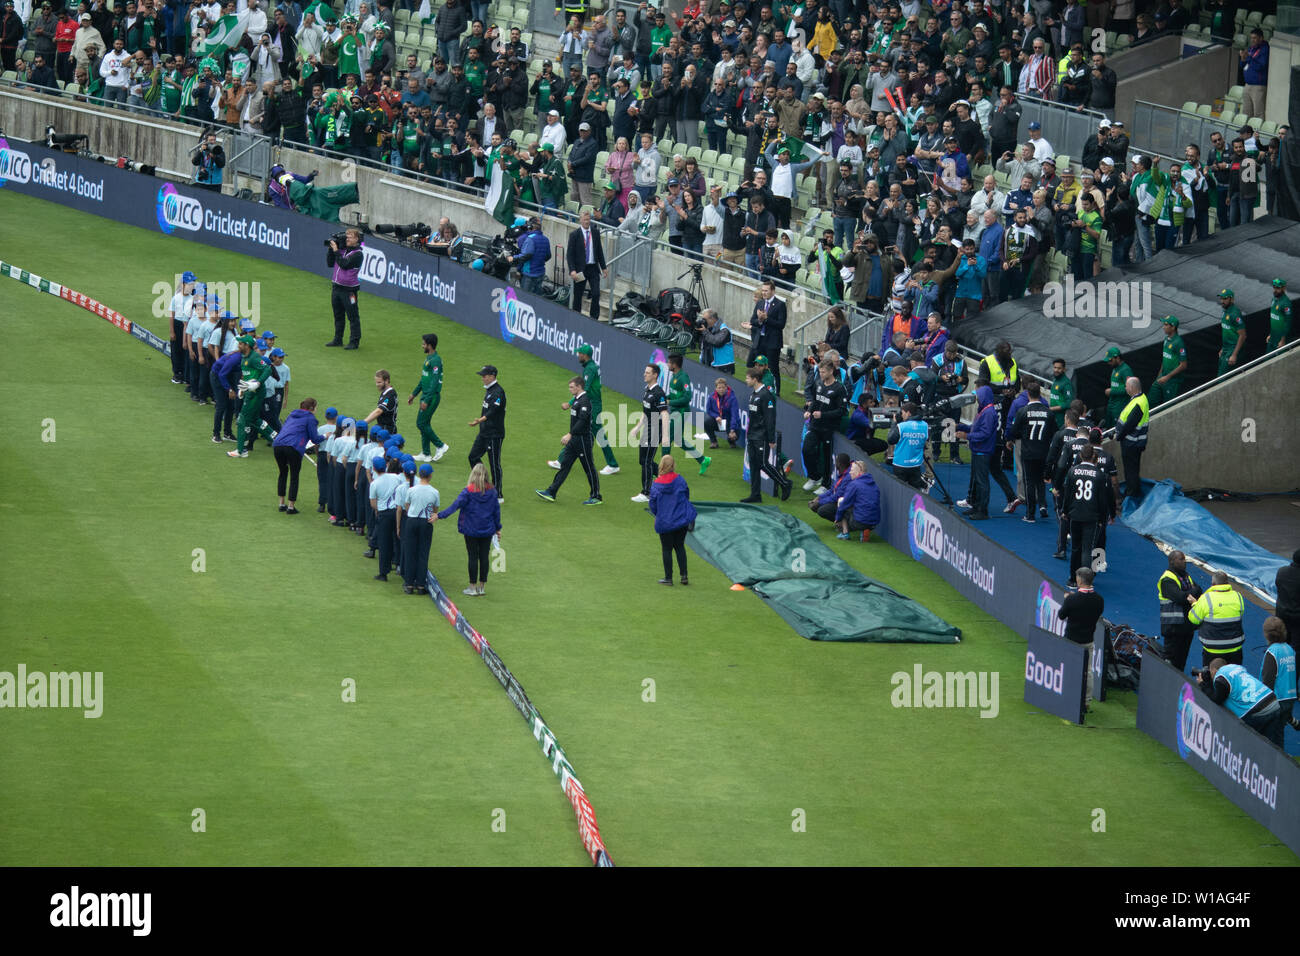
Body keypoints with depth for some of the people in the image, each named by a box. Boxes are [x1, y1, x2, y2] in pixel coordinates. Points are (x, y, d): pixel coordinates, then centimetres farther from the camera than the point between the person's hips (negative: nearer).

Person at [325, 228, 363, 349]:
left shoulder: (358, 254, -10)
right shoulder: (342, 250, 10)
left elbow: (345, 264, -21)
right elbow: (330, 263, 13)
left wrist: (336, 251, -15)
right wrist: (331, 249, 1)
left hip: (349, 289, -7)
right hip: (336, 287, 7)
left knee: (352, 316, -1)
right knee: (338, 315, 15)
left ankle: (354, 341, 3)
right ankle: (338, 339, 25)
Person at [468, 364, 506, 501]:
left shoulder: (498, 392, -18)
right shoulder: (488, 390, 13)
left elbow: (493, 412, -28)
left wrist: (480, 420, -37)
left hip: (495, 434, -10)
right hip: (484, 433, 10)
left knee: (494, 464, -4)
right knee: (473, 457, 12)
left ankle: (499, 495, 4)